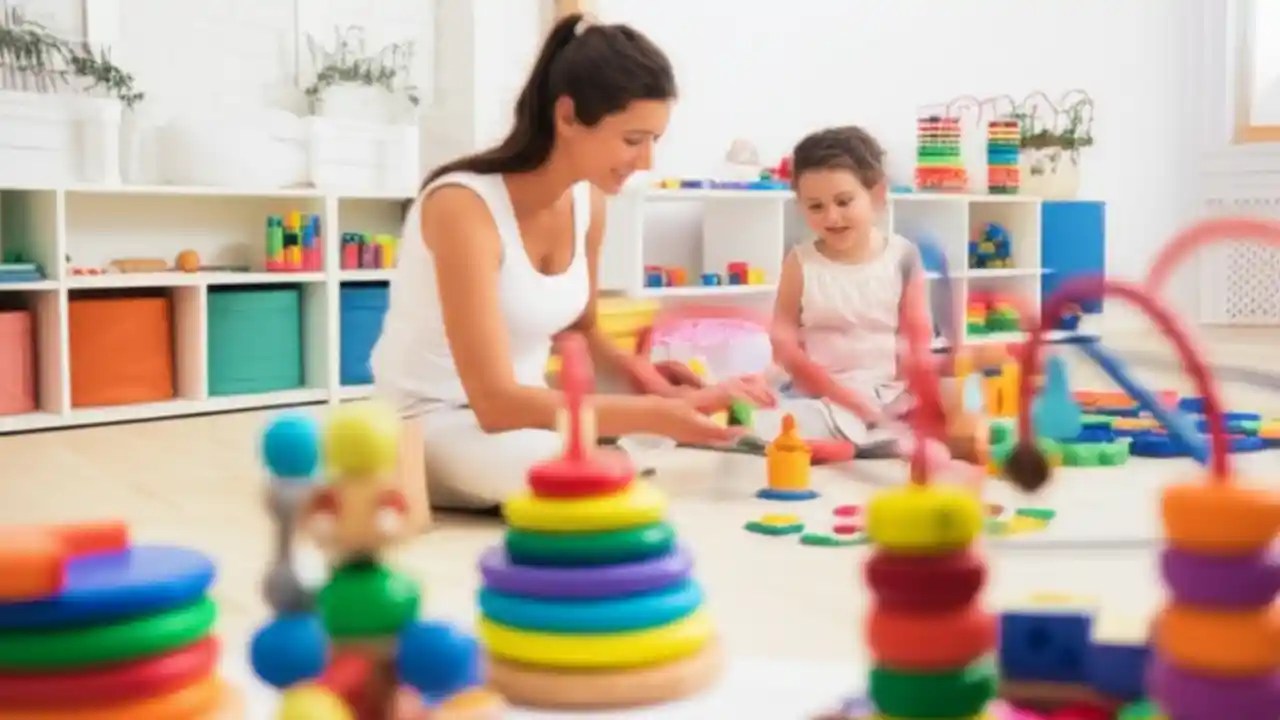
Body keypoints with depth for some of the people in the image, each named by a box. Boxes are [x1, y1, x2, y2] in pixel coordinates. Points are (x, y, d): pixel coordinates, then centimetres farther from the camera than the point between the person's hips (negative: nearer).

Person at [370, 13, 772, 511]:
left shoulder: (588, 199, -3)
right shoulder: (463, 205, -26)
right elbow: (496, 402, -31)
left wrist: (654, 386, -6)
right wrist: (655, 416, -35)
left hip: (521, 409, 8)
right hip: (430, 424, -8)